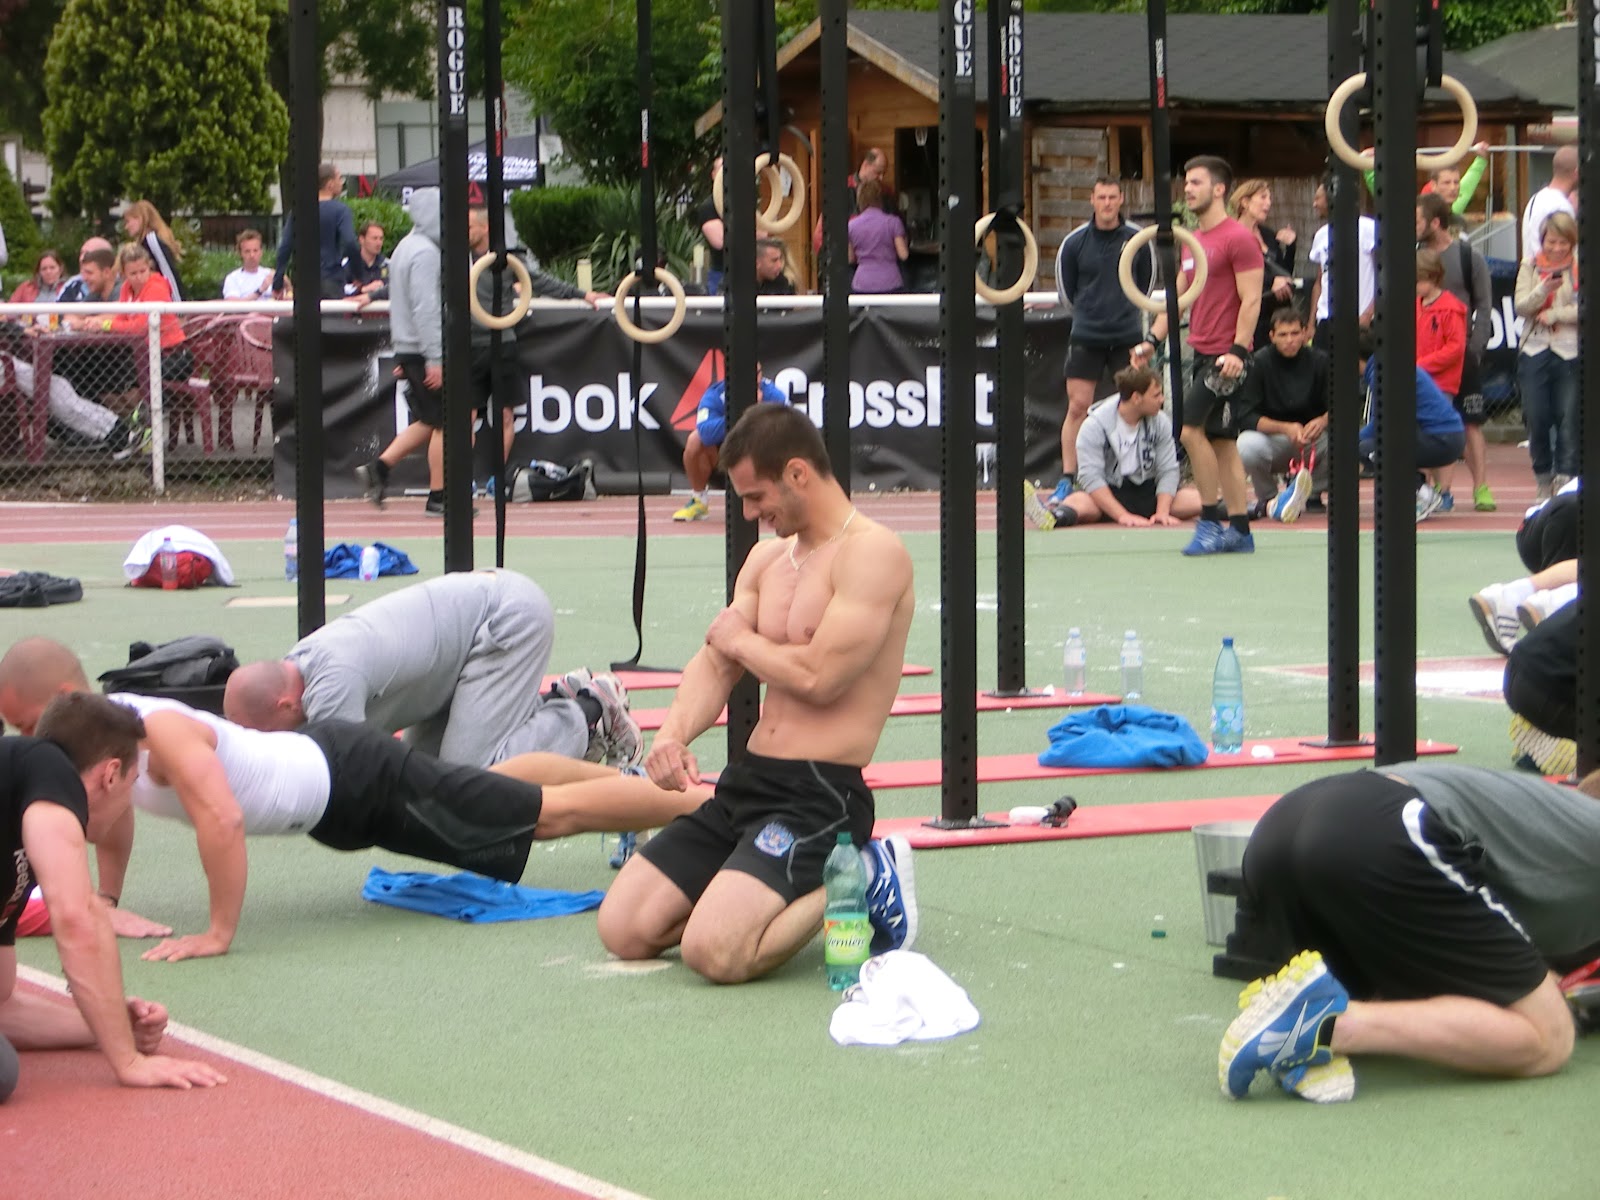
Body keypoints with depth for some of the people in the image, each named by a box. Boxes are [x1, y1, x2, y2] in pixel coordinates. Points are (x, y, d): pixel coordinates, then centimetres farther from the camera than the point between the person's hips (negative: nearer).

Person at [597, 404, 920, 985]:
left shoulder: (873, 553, -12)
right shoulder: (767, 557, 15)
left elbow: (818, 677, -22)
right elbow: (714, 664, 12)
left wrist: (739, 638, -2)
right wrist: (675, 731, -10)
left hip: (822, 792, -9)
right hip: (746, 782, 9)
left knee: (714, 952, -26)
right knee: (624, 930, -1)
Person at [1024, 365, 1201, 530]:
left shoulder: (1160, 422, -1)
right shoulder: (1096, 425, -13)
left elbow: (1168, 470, -3)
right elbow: (1091, 476, -20)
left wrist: (1162, 512, -20)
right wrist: (1123, 515, -30)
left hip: (1147, 493, 5)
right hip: (1106, 494, -5)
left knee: (1197, 500, -21)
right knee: (1079, 501, -40)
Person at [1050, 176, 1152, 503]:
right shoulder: (1075, 242, 0)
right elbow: (1066, 290, 10)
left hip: (1127, 336, 1)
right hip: (1086, 338, -1)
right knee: (1077, 406, -5)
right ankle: (1067, 480, -2)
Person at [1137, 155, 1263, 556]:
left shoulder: (1239, 238, -10)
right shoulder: (1192, 242, 16)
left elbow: (1251, 300, -14)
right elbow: (1178, 297, 22)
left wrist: (1238, 351, -21)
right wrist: (1153, 339, 14)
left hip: (1226, 355, -9)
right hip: (1202, 352, 9)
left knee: (1190, 428, -14)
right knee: (1222, 441, 8)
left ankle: (1212, 518, -6)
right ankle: (1239, 531, 11)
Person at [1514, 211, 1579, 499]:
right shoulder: (1529, 267, 8)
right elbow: (1521, 307, -3)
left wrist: (1554, 315, -12)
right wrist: (1544, 288, -19)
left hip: (1571, 352, -2)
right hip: (1534, 351, 2)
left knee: (1569, 417, -4)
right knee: (1536, 418, 3)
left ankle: (1565, 479, -2)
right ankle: (1544, 479, 16)